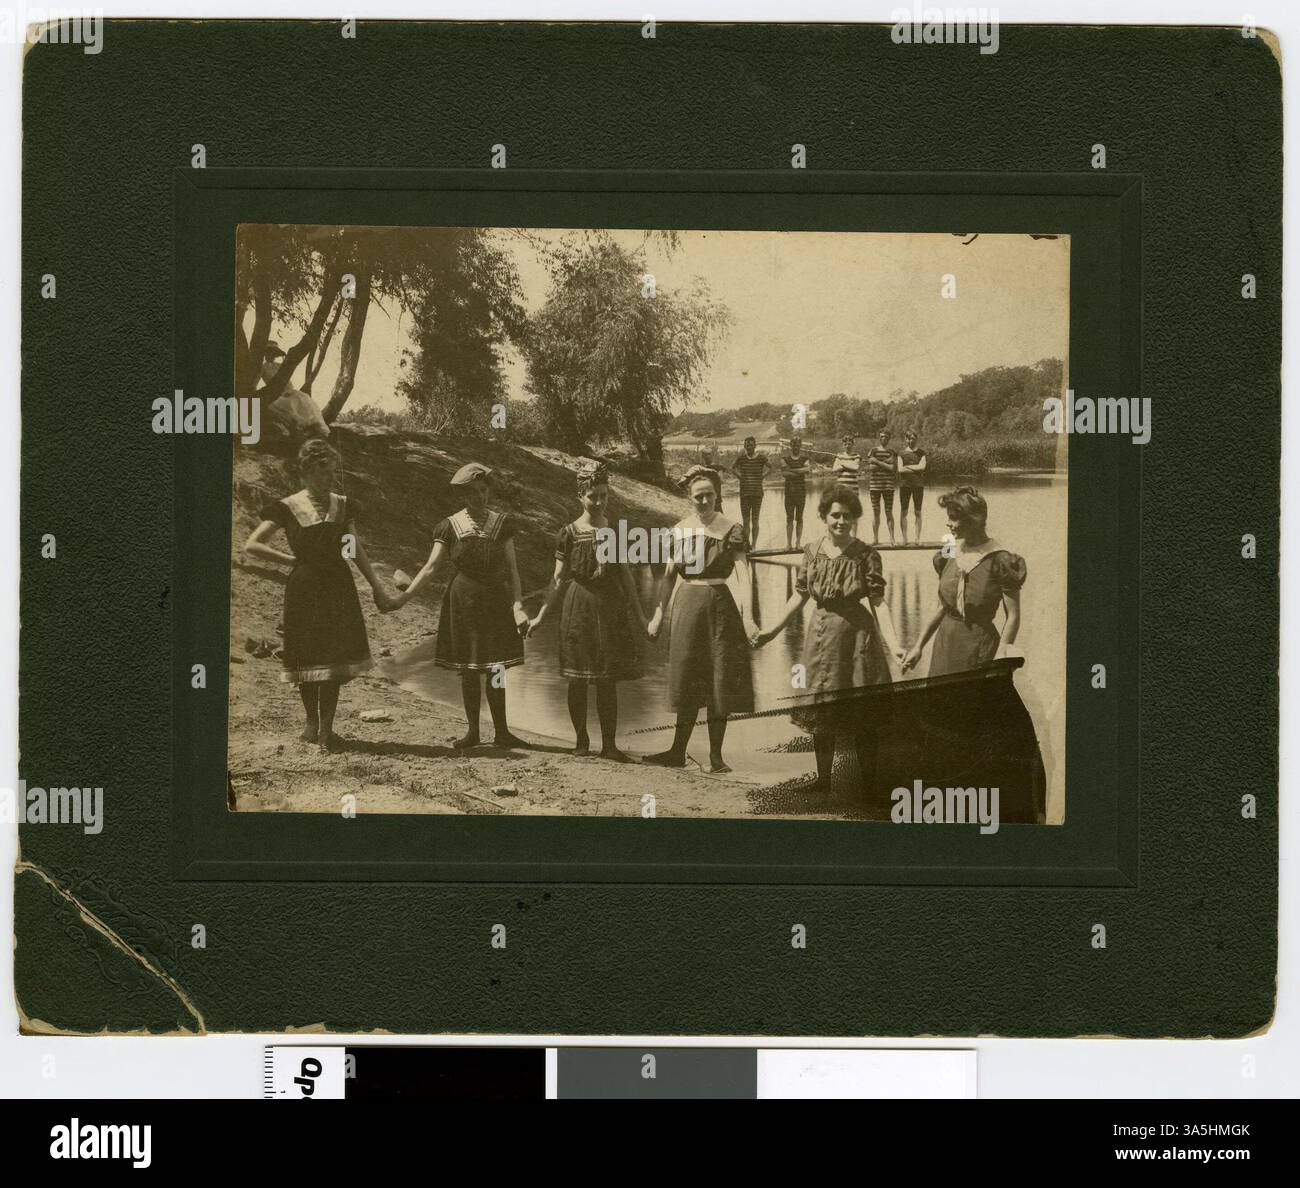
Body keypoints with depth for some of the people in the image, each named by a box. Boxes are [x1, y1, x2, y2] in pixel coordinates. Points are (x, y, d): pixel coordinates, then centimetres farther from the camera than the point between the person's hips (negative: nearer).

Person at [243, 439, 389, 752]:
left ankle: (326, 729, 5)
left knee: (334, 658, 0)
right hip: (304, 589, -3)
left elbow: (356, 550, 17)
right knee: (307, 657, 3)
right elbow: (251, 545, -7)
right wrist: (292, 559, -6)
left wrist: (377, 586, 15)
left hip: (338, 588, 3)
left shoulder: (343, 506, 8)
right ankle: (312, 722, 21)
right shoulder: (288, 508, -5)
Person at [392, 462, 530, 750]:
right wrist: (405, 596, -15)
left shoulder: (501, 523, 1)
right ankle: (472, 731, 14)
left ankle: (501, 732, 8)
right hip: (462, 600, 0)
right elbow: (431, 567, -4)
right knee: (468, 669, 4)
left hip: (495, 601, 0)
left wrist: (518, 606, -12)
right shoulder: (449, 526, -1)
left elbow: (512, 568, -2)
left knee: (495, 668, 1)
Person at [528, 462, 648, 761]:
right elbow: (559, 578, 1)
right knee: (578, 679, 3)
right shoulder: (569, 533, -3)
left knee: (608, 680, 1)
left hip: (612, 606, 2)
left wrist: (640, 615, 12)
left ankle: (609, 745, 5)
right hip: (580, 605, -2)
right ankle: (581, 740, 16)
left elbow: (624, 573, 11)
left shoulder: (615, 529, 5)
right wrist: (541, 615, -2)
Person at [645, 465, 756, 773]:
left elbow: (744, 574, -12)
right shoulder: (679, 531, 8)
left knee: (720, 679, -1)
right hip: (686, 604, 3)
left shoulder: (730, 530, -4)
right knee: (687, 678, 6)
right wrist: (659, 615, 11)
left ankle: (716, 755, 5)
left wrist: (747, 615, -22)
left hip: (719, 603, -3)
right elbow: (668, 576, 14)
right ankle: (678, 751, 11)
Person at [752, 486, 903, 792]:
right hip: (821, 636, 3)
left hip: (857, 635, -3)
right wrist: (772, 630, 8)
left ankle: (868, 784, 9)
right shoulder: (812, 552, 4)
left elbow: (878, 602, -10)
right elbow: (799, 596, 11)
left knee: (862, 718, -1)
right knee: (820, 715, 8)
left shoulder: (866, 555, -6)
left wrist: (893, 644, -19)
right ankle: (823, 780, 19)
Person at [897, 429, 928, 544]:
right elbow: (900, 469, -5)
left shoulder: (921, 453, 7)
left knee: (917, 512, 0)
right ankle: (904, 538, 2)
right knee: (903, 512, -2)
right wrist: (916, 469, -9)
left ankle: (917, 538, 2)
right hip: (904, 484, 1)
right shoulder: (902, 454, 8)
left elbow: (922, 466, -9)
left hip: (918, 484, -1)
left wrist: (907, 466, -7)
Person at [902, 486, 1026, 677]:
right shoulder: (948, 554, 6)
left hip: (979, 646, -6)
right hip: (945, 642, 6)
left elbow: (1013, 617, -11)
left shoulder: (999, 561, -12)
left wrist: (999, 662, -18)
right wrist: (919, 646, 15)